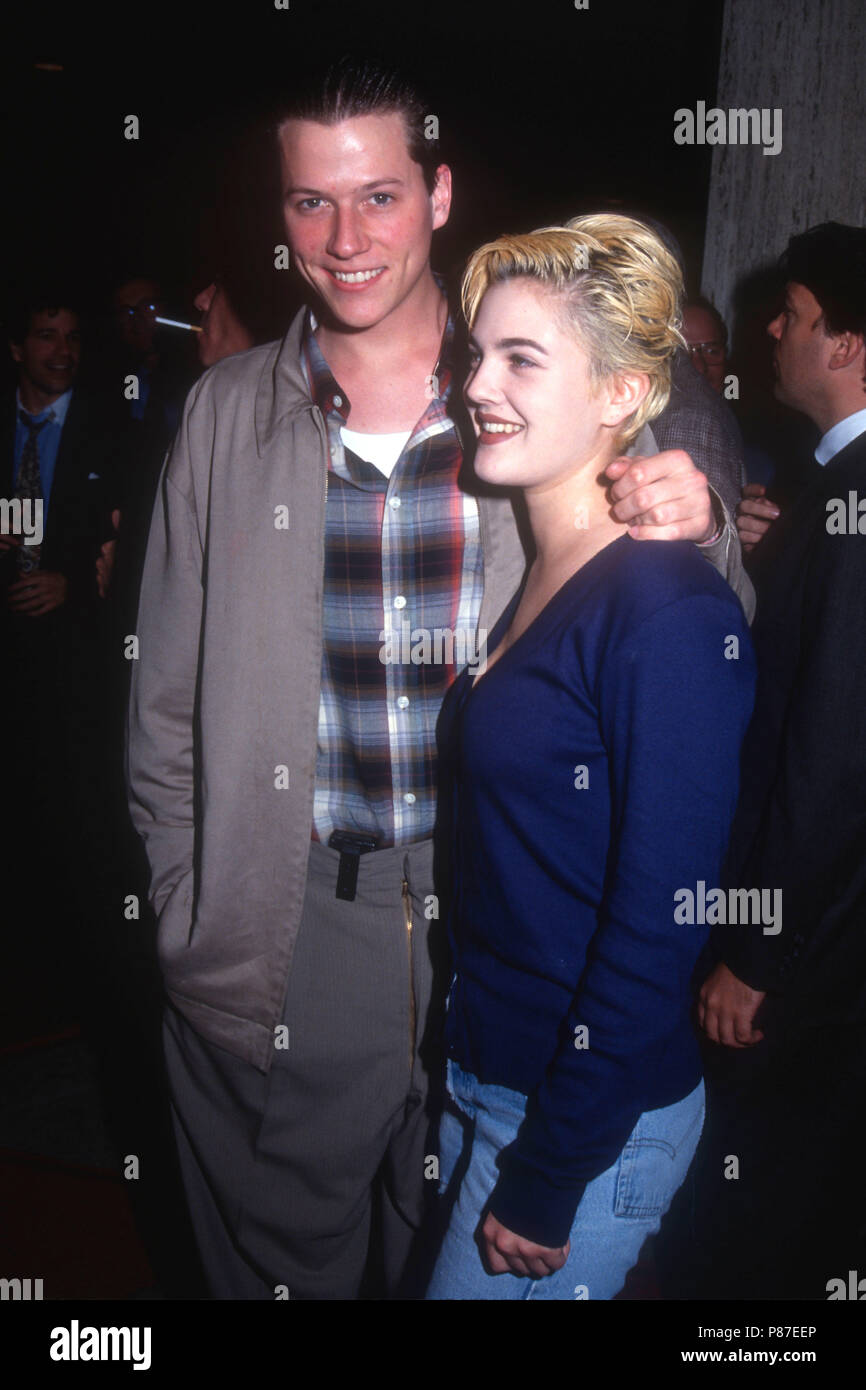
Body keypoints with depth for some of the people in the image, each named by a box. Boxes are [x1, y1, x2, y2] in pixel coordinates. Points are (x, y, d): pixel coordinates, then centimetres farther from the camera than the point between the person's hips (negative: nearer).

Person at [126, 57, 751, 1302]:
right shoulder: (229, 411, 0)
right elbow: (168, 696, 5)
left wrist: (698, 537, -17)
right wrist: (191, 919, 2)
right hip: (287, 931, 0)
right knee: (284, 1253, 18)